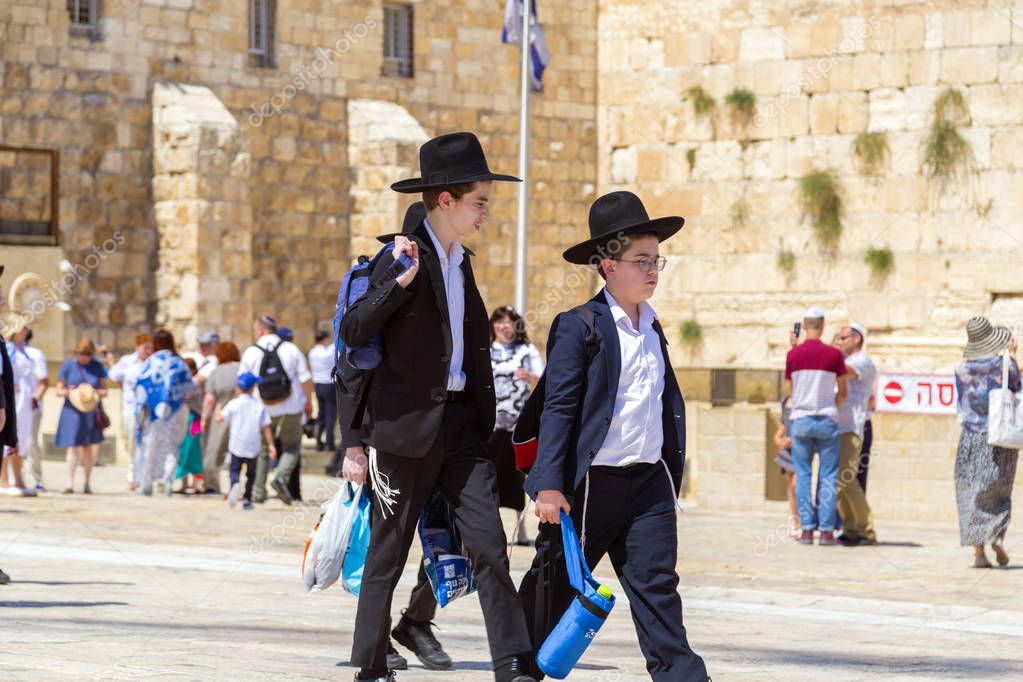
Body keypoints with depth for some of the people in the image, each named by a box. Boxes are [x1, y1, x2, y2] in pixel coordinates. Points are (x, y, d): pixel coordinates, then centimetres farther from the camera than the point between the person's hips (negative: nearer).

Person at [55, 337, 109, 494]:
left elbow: (104, 390, 8)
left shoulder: (98, 366, 7)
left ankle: (87, 483, 15)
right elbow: (59, 390, 5)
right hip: (72, 411, -1)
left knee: (89, 449, 1)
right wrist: (68, 392, -16)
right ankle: (70, 483, -1)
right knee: (73, 447, -6)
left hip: (91, 411, 1)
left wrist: (97, 393, -14)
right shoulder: (68, 365, 3)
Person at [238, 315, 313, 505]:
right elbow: (305, 379, -2)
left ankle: (258, 492, 11)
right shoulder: (291, 349, 0)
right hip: (291, 408, 0)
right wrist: (308, 402, 8)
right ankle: (281, 477, -14)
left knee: (262, 450, 14)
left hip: (262, 409, 1)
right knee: (291, 448, 12)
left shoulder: (251, 352, -1)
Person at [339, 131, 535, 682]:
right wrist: (400, 280, -26)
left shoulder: (462, 262, 15)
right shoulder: (403, 259, -8)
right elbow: (352, 333, -14)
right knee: (388, 554, 4)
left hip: (462, 424, 6)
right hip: (406, 426, -6)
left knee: (489, 545, -4)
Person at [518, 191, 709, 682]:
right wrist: (549, 485, -18)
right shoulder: (578, 327, -8)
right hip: (589, 485, -5)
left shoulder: (653, 329, 14)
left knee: (657, 587, 1)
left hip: (649, 482, 5)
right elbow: (559, 408, -13)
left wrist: (673, 472, 16)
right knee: (554, 586, 6)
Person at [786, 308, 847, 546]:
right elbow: (843, 392, 3)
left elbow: (789, 390, 10)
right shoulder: (834, 354, -3)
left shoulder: (793, 354, 1)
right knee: (828, 477, 2)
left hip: (800, 419, 1)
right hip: (827, 419, -1)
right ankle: (827, 531, -2)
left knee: (802, 476, 5)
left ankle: (806, 529, 0)